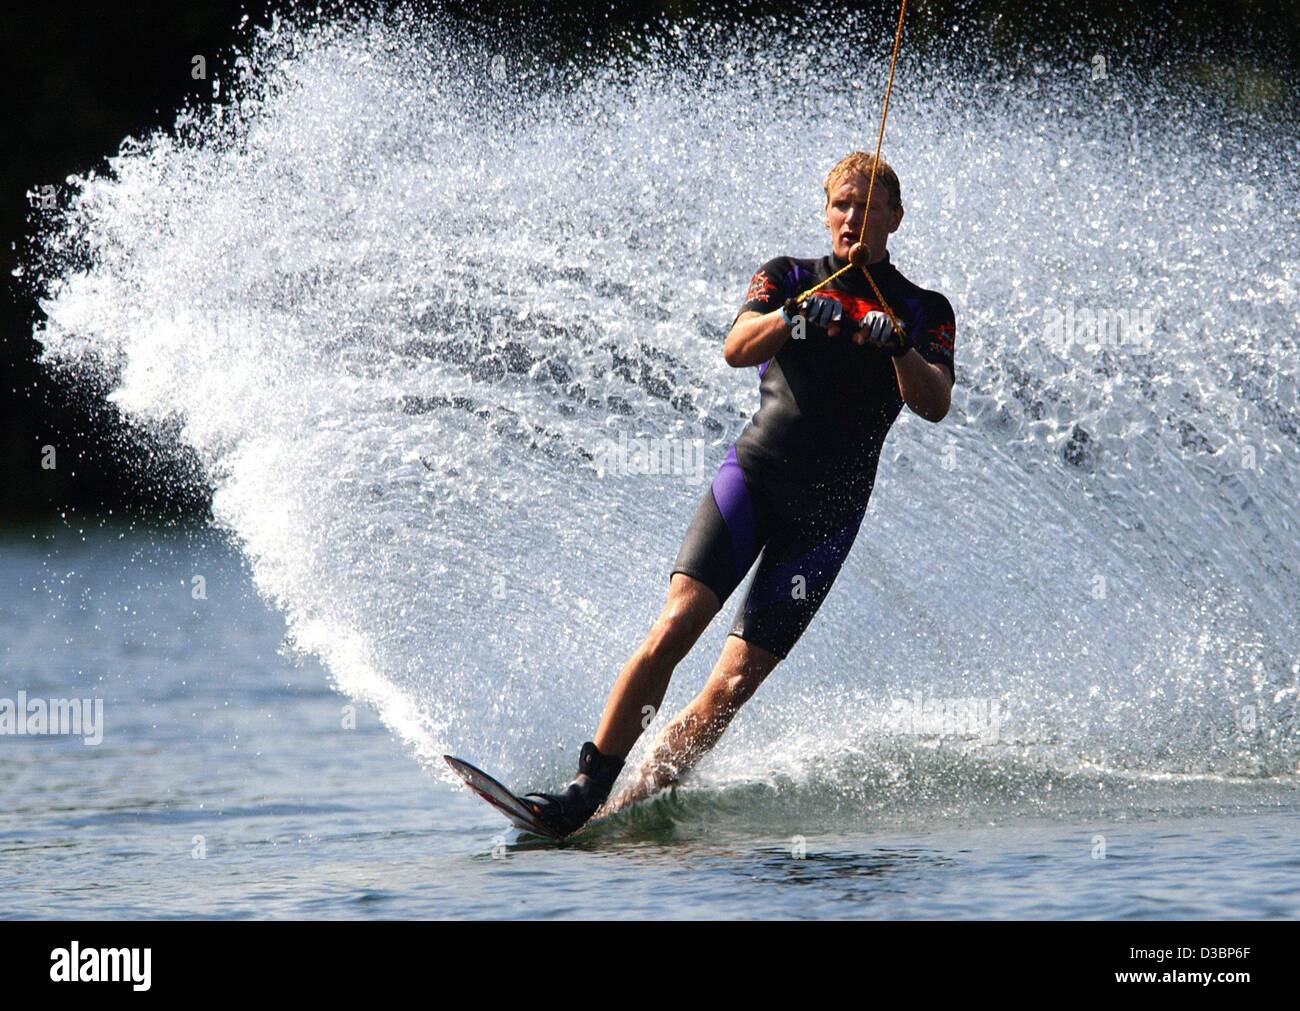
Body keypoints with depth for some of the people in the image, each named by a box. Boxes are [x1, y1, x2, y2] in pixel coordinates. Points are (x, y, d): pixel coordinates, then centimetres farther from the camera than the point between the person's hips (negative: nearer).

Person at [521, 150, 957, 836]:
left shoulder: (924, 312, 10)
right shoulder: (791, 278, 11)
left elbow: (934, 405, -7)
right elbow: (736, 349, -8)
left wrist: (897, 345, -26)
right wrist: (795, 316, -28)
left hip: (828, 513, 0)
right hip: (754, 474, 0)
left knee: (735, 683, -10)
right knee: (676, 626, -20)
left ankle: (620, 813, -10)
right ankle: (588, 785, -18)